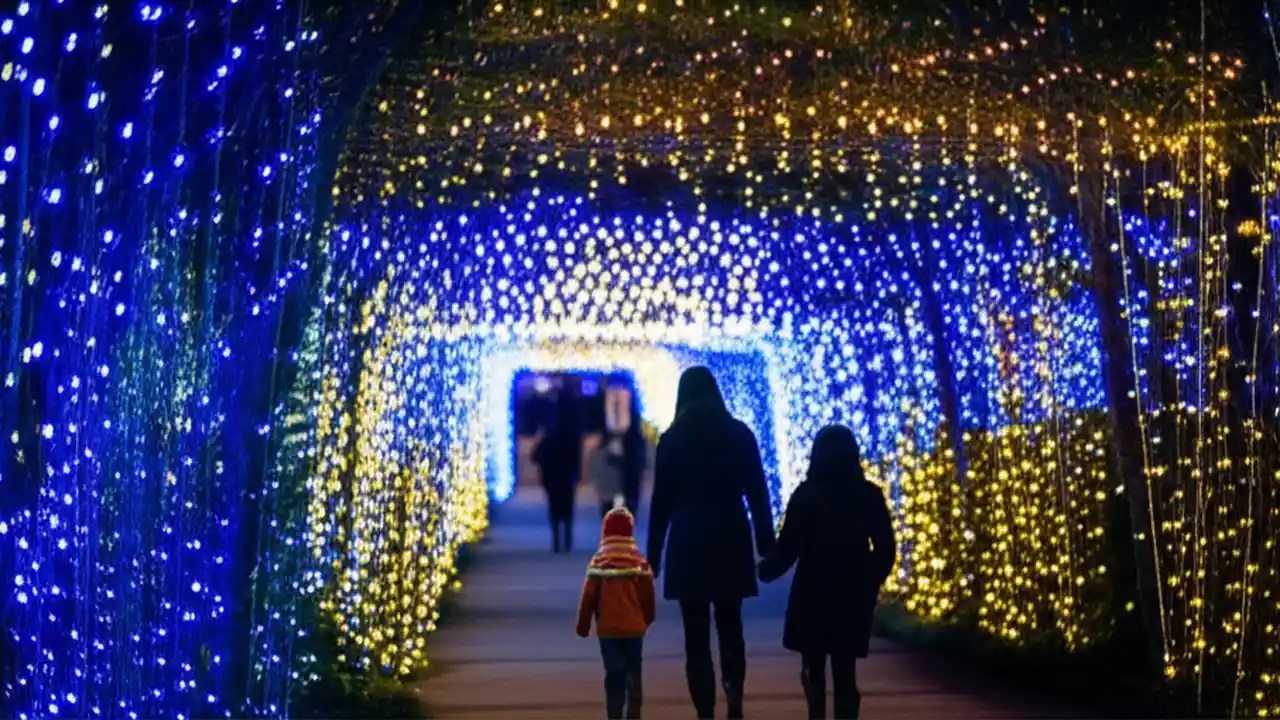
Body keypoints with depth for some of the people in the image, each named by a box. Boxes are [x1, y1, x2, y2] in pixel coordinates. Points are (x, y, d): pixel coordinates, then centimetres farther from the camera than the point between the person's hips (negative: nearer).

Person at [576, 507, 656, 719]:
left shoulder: (599, 562, -6)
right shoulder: (639, 561, -3)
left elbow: (588, 597, -4)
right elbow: (648, 596, 3)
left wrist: (583, 626, 6)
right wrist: (647, 620, 19)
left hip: (608, 628, -1)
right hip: (634, 627, 1)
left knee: (614, 674, 3)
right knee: (633, 673, 10)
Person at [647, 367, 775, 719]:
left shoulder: (672, 439, -3)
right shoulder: (740, 434, 1)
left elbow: (661, 501, -2)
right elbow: (758, 494, 0)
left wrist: (653, 554, 4)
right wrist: (766, 545, 5)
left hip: (689, 544, -2)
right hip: (731, 541, 2)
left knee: (696, 635, 2)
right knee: (730, 627, 16)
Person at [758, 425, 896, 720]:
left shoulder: (805, 495, -7)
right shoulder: (869, 495, -1)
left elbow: (788, 547, -7)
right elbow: (885, 548, 1)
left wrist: (766, 569, 12)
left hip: (813, 592, -2)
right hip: (853, 594, 2)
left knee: (814, 669, 12)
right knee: (845, 671, 7)